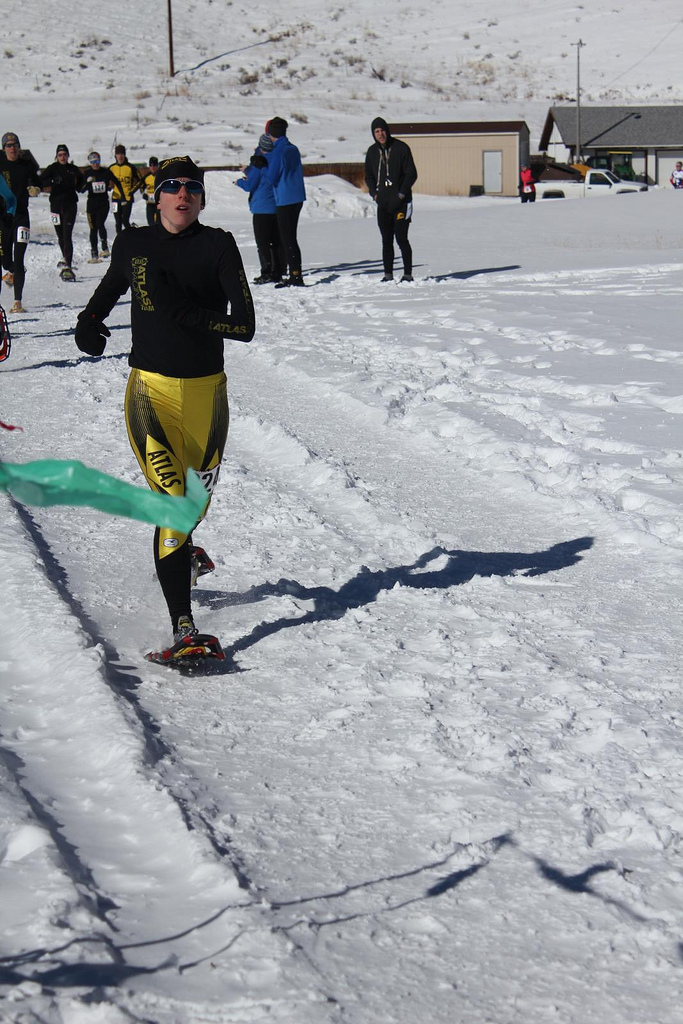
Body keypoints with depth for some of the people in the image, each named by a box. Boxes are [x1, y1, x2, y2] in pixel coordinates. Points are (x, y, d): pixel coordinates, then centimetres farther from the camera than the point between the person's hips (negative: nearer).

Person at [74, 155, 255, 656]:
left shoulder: (219, 246, -4)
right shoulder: (133, 244, 1)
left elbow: (246, 326, -12)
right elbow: (109, 288, 24)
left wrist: (188, 310, -24)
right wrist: (89, 321, 5)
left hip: (206, 389, 1)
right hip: (151, 388, -1)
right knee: (173, 500, -15)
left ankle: (181, 551, 54)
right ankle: (183, 625, -16)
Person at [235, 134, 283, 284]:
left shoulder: (259, 162, -13)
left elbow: (249, 186, -10)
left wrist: (239, 181, 11)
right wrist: (248, 171, 30)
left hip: (261, 208, -6)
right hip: (277, 207, 6)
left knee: (262, 242, -2)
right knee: (276, 241, 10)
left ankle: (266, 273, -6)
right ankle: (277, 273, 11)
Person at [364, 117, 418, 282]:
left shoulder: (401, 148, -5)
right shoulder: (372, 152, 10)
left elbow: (411, 174, -5)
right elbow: (369, 176, 18)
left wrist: (400, 195, -12)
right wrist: (375, 194, 1)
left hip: (401, 202, -4)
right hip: (383, 204, 4)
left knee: (401, 239, -7)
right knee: (386, 241, 6)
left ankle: (408, 274, -1)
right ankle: (388, 274, 11)